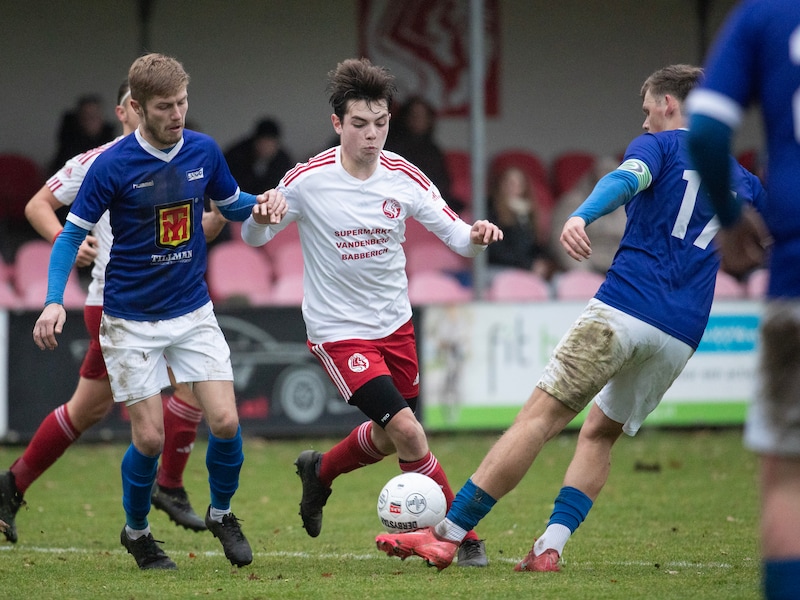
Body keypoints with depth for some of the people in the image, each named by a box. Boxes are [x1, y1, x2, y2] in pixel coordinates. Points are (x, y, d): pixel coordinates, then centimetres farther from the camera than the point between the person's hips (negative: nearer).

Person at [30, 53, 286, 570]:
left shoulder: (204, 151, -3)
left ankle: (222, 513, 20)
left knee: (225, 421, -7)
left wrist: (261, 202, -9)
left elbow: (232, 205, 14)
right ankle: (136, 531, 23)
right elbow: (72, 234, -8)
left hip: (194, 312, 3)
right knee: (150, 437, -3)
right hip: (131, 320, -3)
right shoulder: (112, 166, -15)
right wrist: (54, 301, -21)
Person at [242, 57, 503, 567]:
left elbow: (455, 234, -5)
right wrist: (260, 217, -29)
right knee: (407, 430, -18)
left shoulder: (404, 177, -7)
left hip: (395, 323, 5)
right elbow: (255, 238, -5)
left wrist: (476, 236, -28)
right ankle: (465, 536, -4)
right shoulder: (308, 180, -16)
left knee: (387, 440, 17)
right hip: (338, 330, -5)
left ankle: (320, 471, 49)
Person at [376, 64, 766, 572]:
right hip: (681, 336, 6)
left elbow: (627, 179, -17)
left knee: (539, 417, -9)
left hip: (624, 307, -6)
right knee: (600, 433, 19)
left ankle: (448, 534, -14)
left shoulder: (661, 145, 5)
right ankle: (550, 547, 2)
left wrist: (581, 217, -35)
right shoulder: (740, 181, 21)